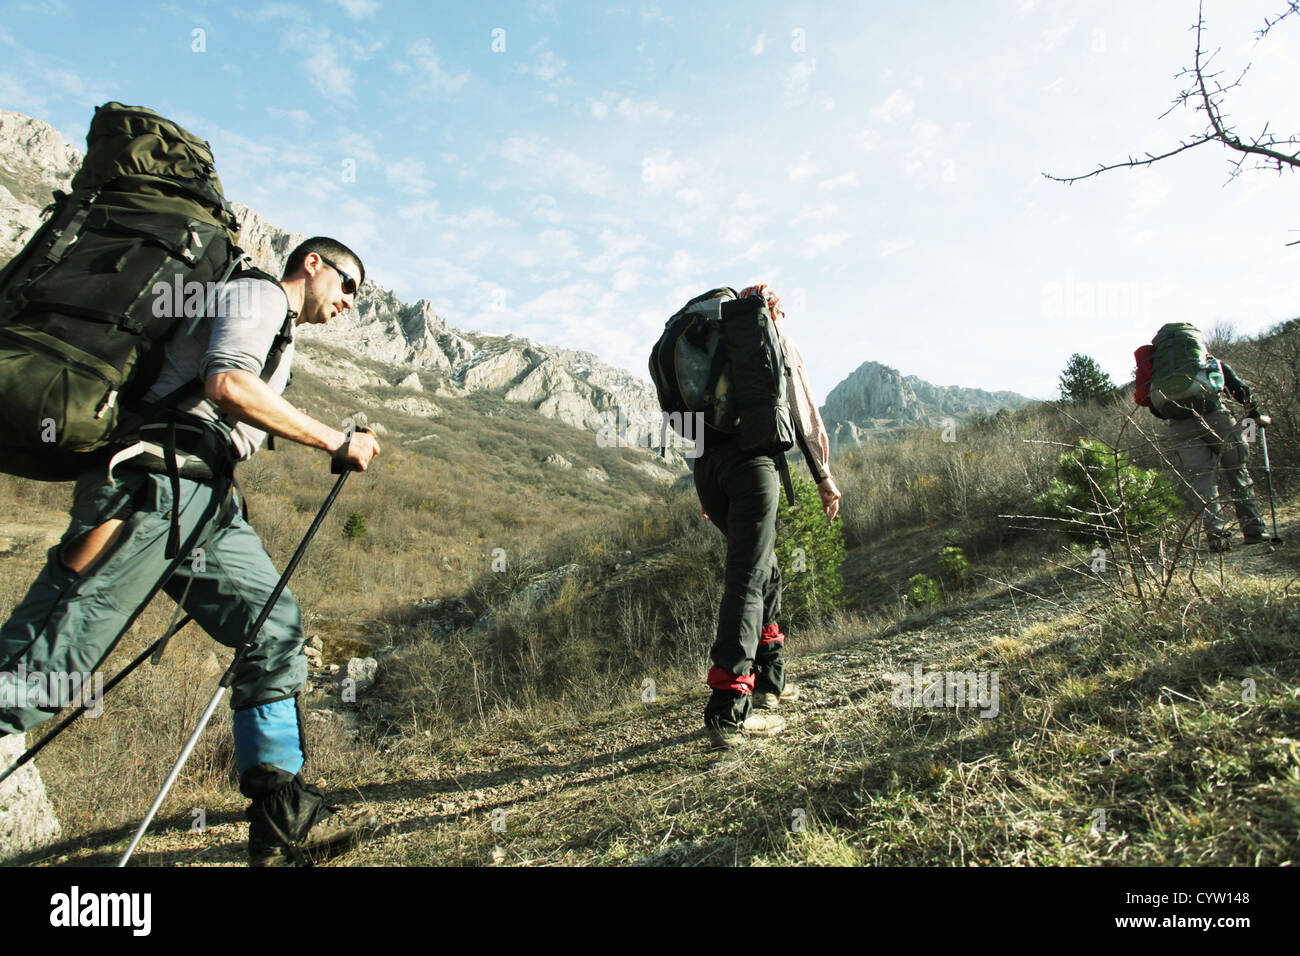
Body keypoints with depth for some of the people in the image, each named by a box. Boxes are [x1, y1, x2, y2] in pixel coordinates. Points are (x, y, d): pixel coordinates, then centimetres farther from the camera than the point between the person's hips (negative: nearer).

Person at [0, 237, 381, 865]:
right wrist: (335, 441, -15)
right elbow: (227, 384, -18)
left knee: (277, 630, -3)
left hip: (209, 504, 9)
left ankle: (280, 817, -2)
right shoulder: (258, 294, 2)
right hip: (152, 487, -9)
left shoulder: (280, 337, 31)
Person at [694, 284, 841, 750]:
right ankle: (727, 712, -19)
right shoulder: (778, 343, 13)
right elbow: (806, 417, 10)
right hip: (752, 459, -6)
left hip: (706, 463, 6)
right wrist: (825, 479, 18)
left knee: (764, 568, 20)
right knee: (748, 578, -11)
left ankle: (768, 680, 26)